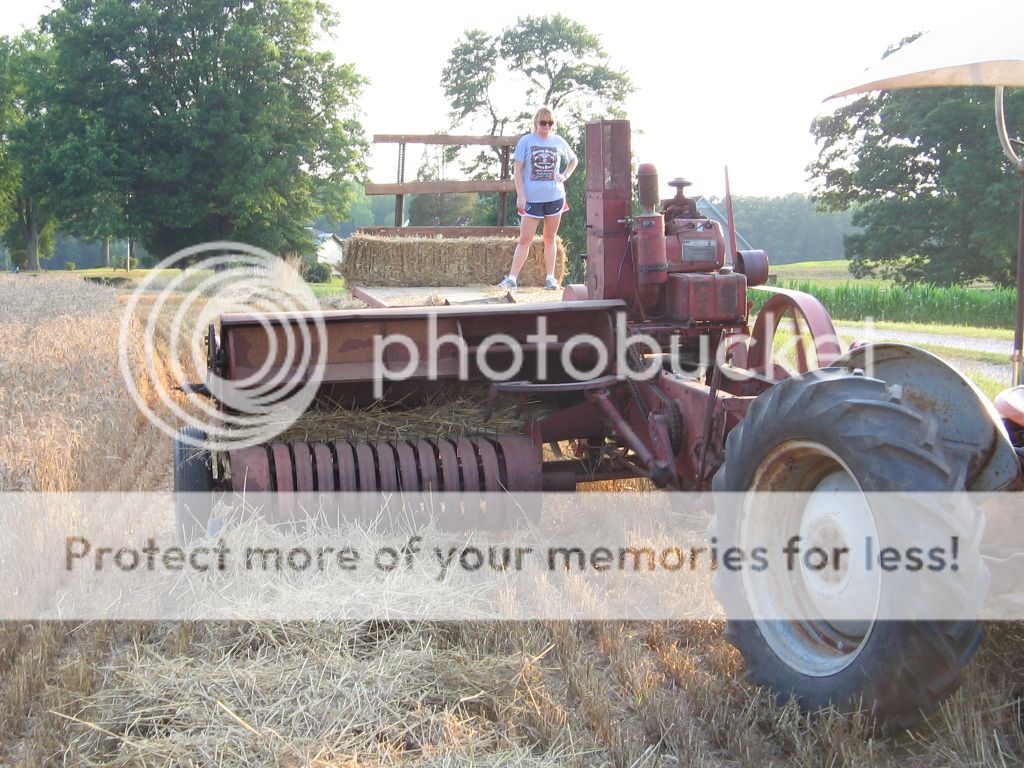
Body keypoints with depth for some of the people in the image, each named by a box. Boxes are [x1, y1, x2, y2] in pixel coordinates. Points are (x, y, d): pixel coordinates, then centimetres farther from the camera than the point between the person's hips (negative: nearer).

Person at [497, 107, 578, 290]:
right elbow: (518, 170, -3)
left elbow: (574, 160, 24)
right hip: (532, 199, -2)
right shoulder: (526, 141, -1)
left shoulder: (558, 142, 6)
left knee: (550, 238, 9)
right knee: (524, 239, -4)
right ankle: (512, 278, -4)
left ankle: (550, 277, 15)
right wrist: (521, 196, -10)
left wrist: (565, 175, 6)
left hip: (555, 197, 2)